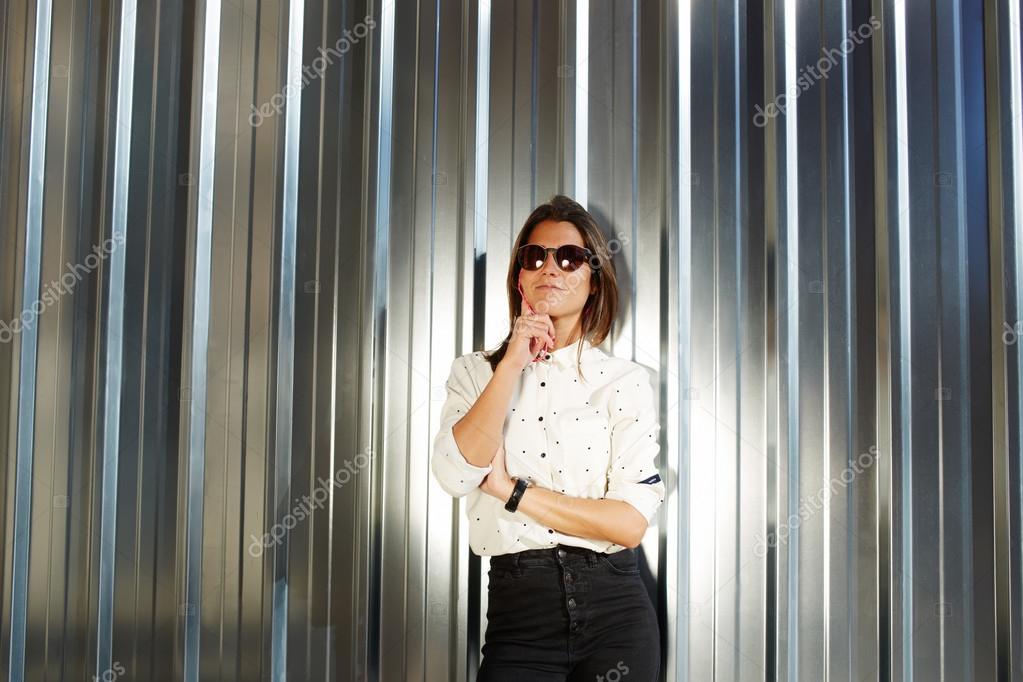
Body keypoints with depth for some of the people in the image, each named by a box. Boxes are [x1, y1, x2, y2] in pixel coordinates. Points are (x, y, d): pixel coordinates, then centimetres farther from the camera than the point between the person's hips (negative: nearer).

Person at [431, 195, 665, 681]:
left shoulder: (624, 381, 1)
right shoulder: (474, 373, 6)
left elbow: (630, 522, -8)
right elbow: (456, 475, -13)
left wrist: (511, 490, -10)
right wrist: (513, 363, -14)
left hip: (614, 609, 0)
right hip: (518, 609, 0)